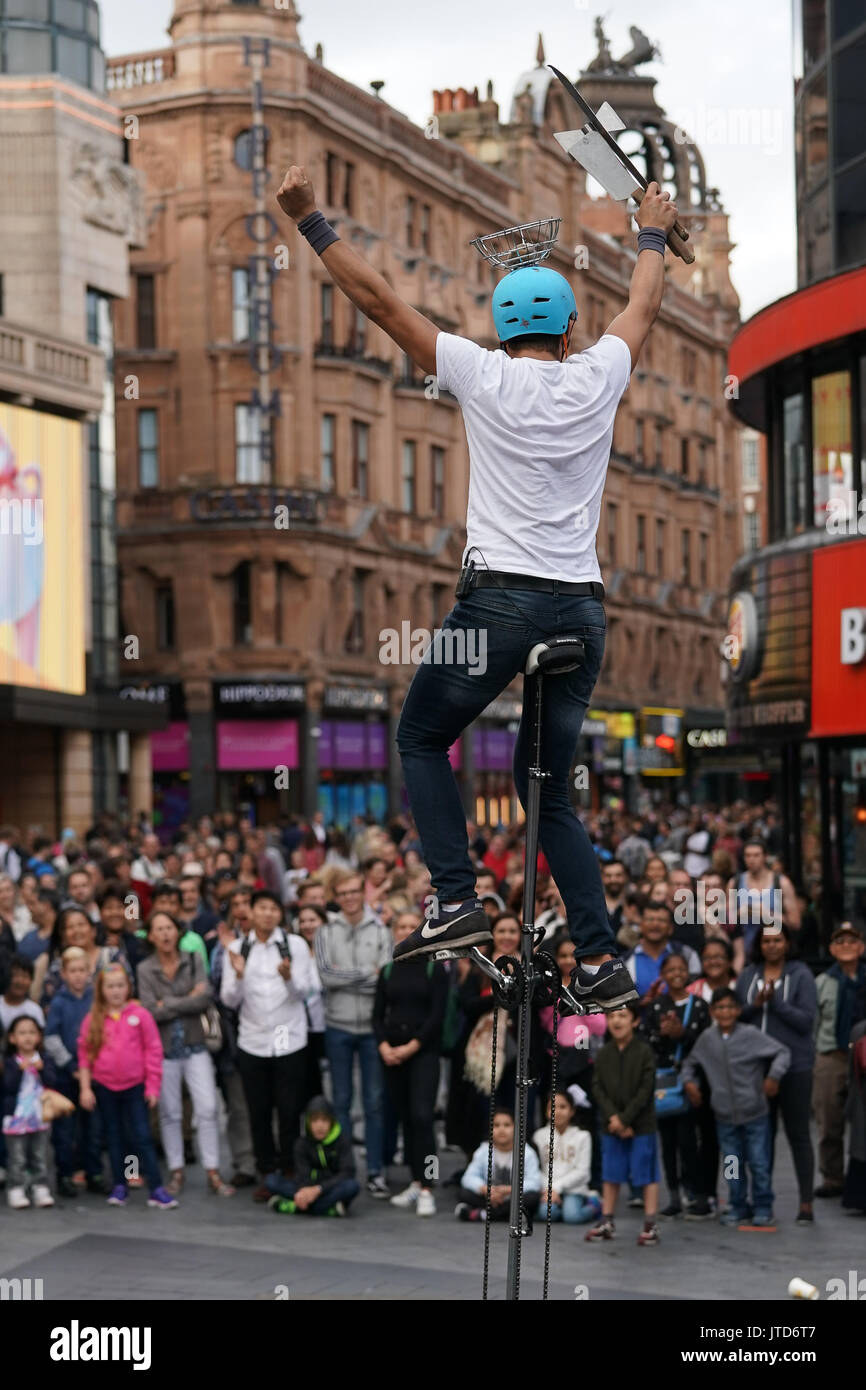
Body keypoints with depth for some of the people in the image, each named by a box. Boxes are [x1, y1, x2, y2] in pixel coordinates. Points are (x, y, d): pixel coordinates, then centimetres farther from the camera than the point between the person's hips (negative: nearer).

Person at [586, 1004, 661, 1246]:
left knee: (647, 1175, 0)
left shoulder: (644, 1052, -8)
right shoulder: (604, 1054, 5)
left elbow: (645, 1090, -11)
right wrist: (612, 1117, -12)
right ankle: (607, 1222, 20)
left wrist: (625, 1119, -14)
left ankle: (650, 1224, 5)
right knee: (610, 1174, 11)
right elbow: (598, 1088, 1)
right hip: (611, 1126, 4)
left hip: (641, 1125, -4)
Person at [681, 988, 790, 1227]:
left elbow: (782, 1052, -8)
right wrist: (688, 1081, 1)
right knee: (732, 1164, 10)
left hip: (755, 1113, -3)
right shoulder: (707, 1039, 2)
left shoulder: (751, 1035, -10)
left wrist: (774, 1075, -20)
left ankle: (763, 1207, 17)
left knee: (759, 1163, 2)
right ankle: (738, 1207, 24)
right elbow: (690, 1062, 18)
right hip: (725, 1116, 3)